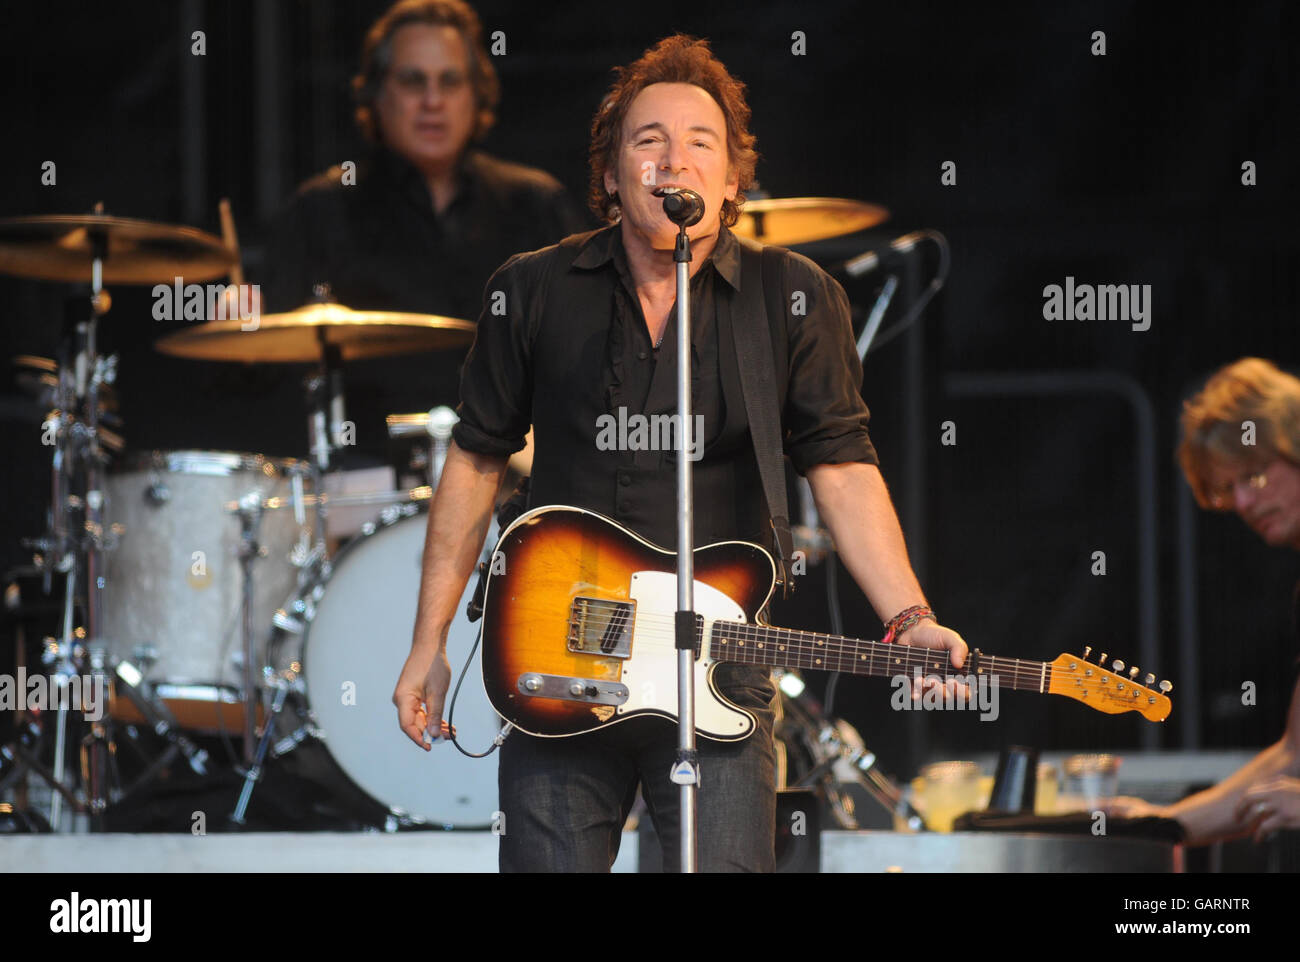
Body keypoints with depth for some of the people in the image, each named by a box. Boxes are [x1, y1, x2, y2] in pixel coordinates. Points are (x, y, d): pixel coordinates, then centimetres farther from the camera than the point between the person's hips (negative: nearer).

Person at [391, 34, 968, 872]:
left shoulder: (797, 301, 1)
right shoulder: (534, 292, 4)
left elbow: (843, 467, -5)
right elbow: (478, 460, 10)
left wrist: (910, 620, -19)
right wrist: (430, 641, 8)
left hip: (719, 678, -1)